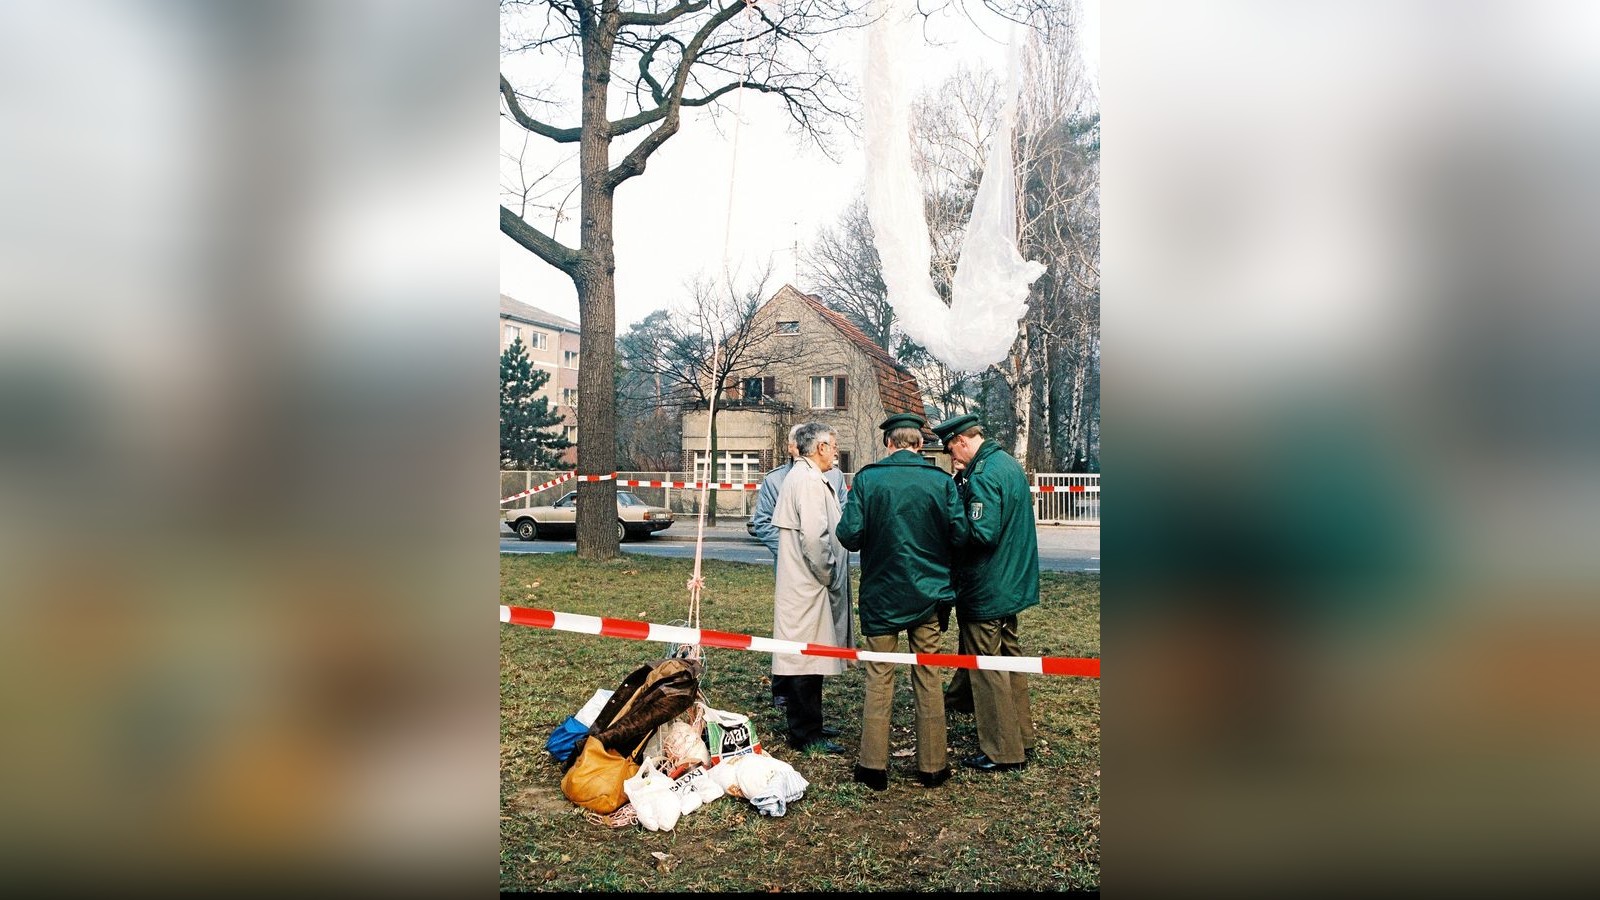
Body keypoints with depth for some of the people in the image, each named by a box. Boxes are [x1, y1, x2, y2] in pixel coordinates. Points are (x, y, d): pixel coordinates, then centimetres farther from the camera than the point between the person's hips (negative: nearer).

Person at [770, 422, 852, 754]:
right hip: (809, 586, -11)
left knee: (801, 656, 16)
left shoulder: (796, 476, 16)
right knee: (807, 661, -2)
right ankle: (806, 735, 6)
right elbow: (815, 537, -25)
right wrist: (827, 574, -12)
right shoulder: (809, 481, -17)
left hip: (799, 583, 11)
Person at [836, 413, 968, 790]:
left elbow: (849, 535, -12)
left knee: (879, 677, 9)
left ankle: (873, 765, 14)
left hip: (881, 595, -1)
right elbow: (960, 535, -8)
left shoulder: (867, 478, -9)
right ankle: (932, 766, 19)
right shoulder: (941, 481, -6)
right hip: (928, 594, 1)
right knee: (928, 678, 11)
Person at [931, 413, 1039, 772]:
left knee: (986, 668, 2)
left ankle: (1000, 752, 11)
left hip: (985, 590, -10)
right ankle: (1021, 738, 32)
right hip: (1013, 585, 10)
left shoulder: (983, 475, -22)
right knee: (1010, 656, 19)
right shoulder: (1010, 464, 9)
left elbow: (982, 533, -28)